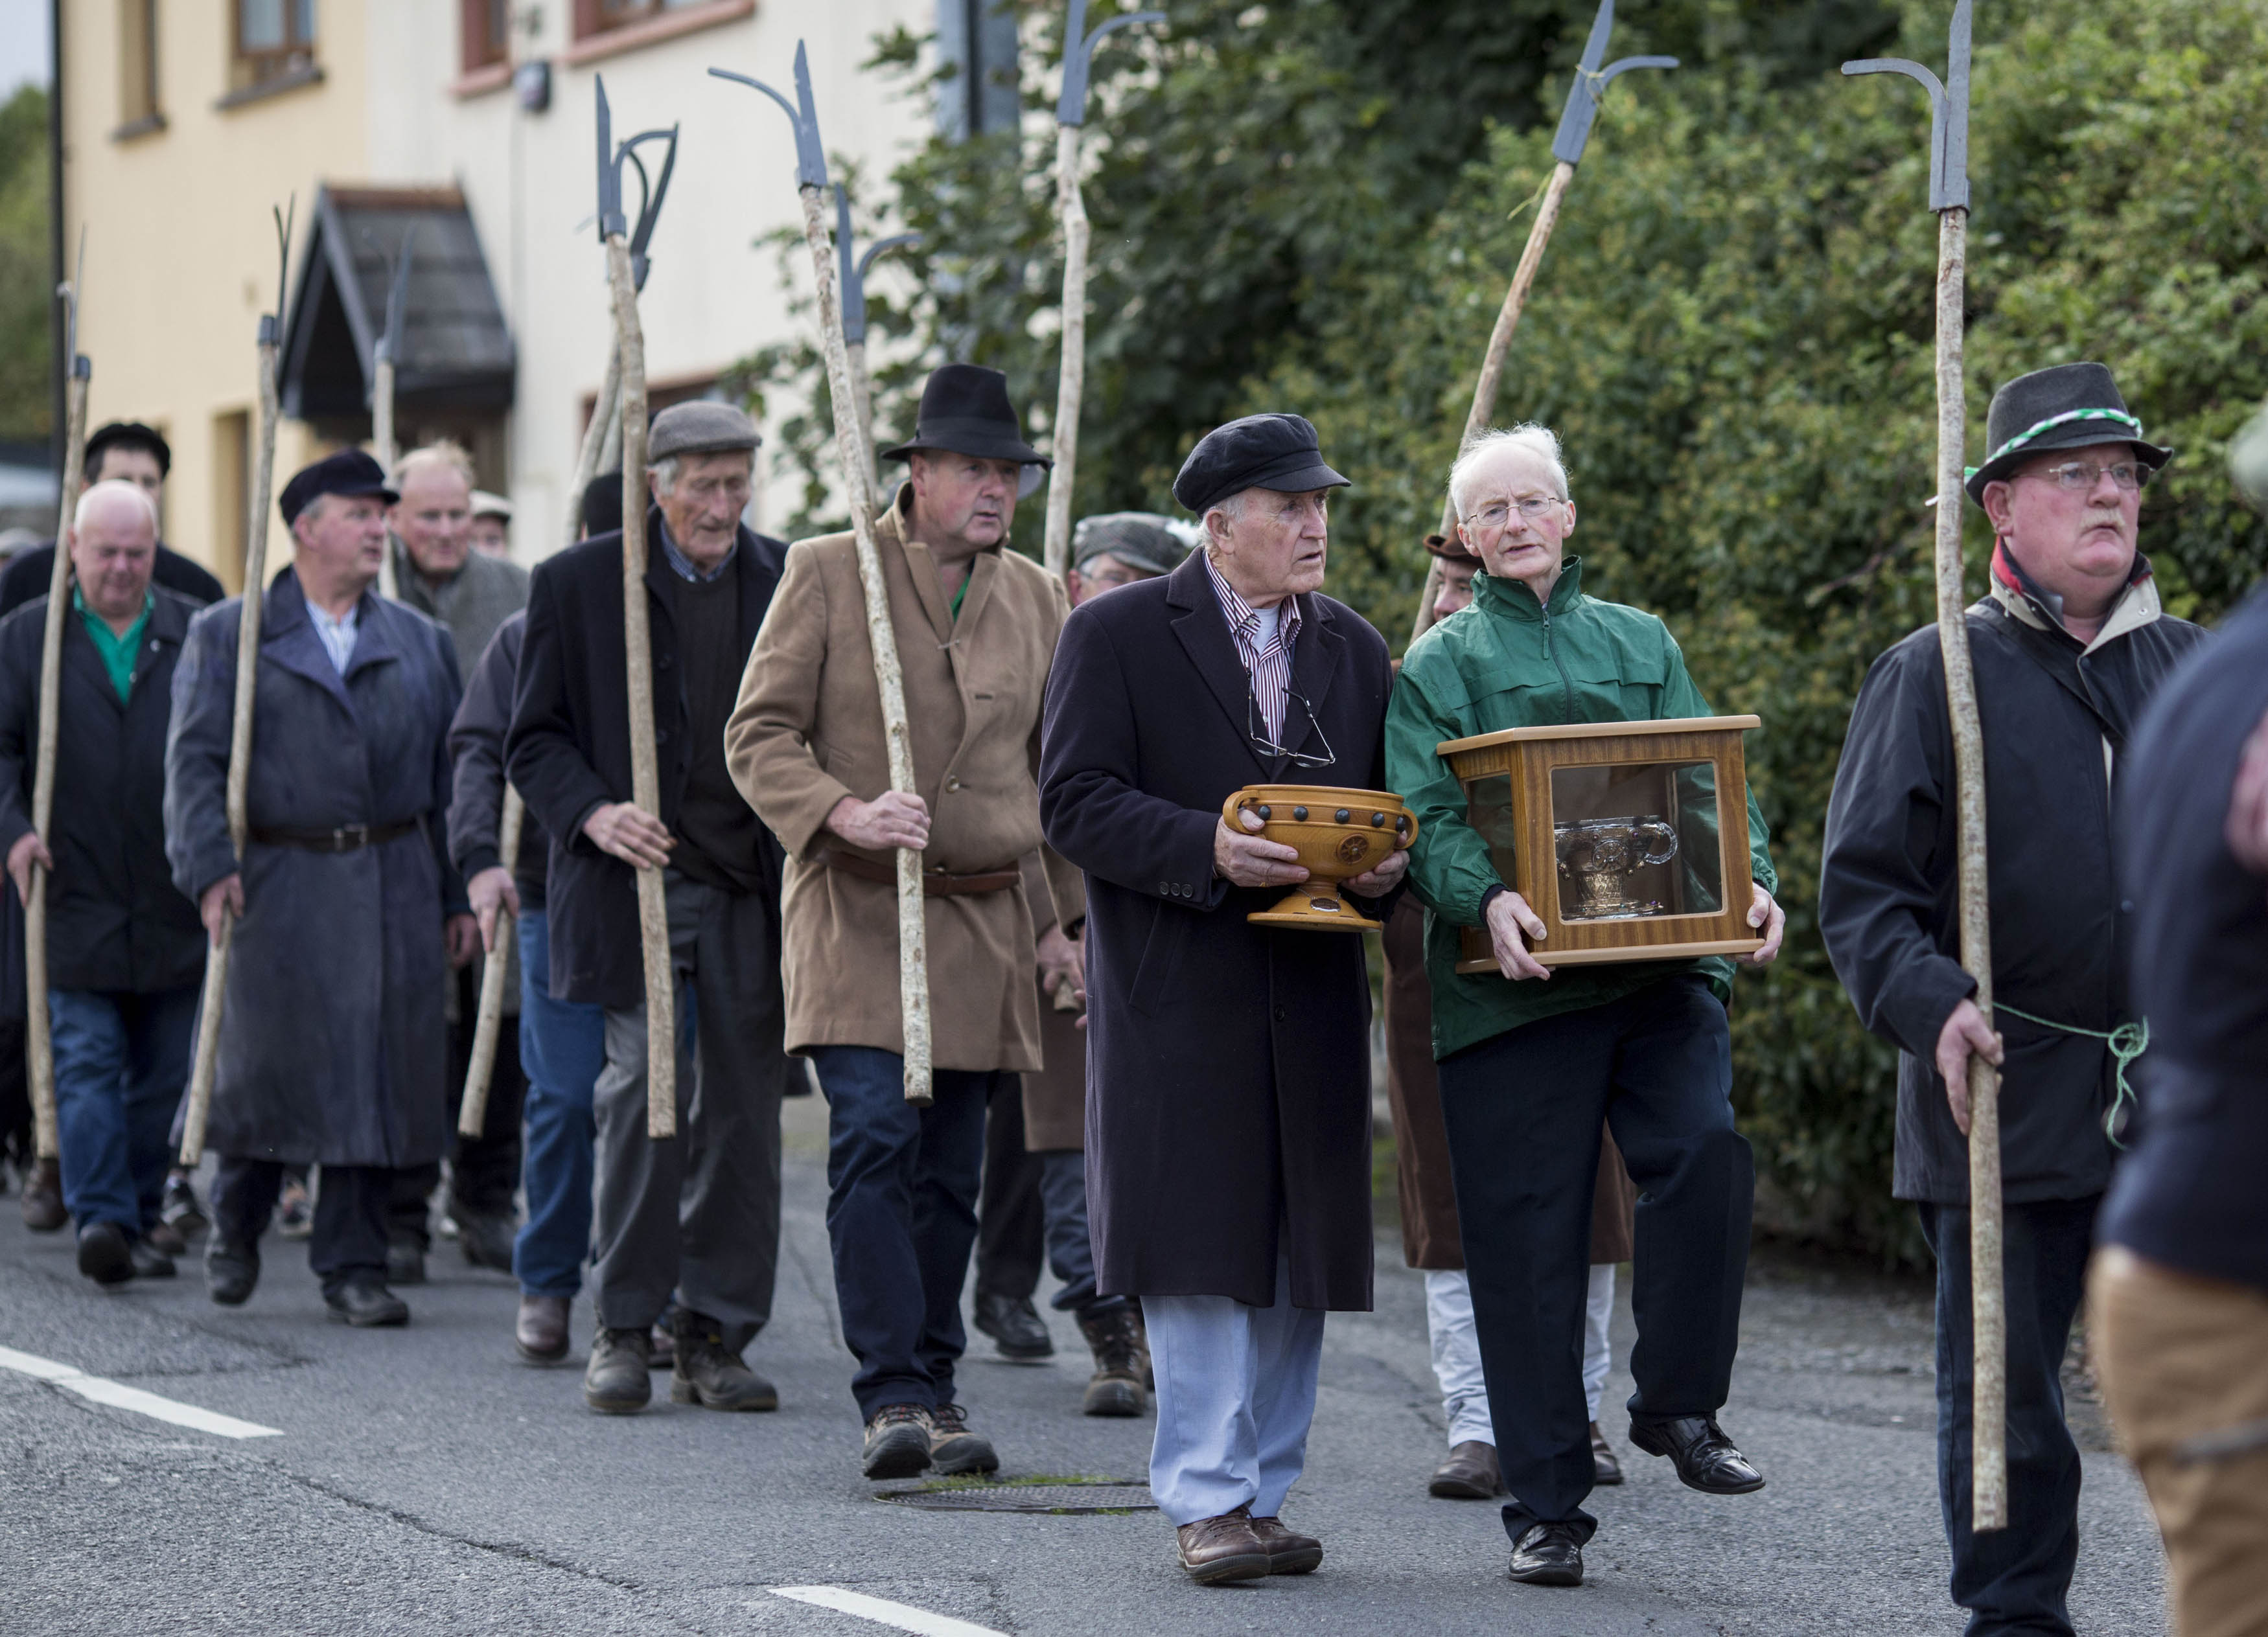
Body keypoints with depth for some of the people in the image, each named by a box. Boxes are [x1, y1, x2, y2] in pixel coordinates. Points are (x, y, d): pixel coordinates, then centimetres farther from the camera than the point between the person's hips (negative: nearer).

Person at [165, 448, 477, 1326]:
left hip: (393, 886, 3)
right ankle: (235, 1222, 27)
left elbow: (450, 775, 14)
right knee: (266, 1063, 2)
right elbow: (195, 759, -2)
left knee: (377, 1075, -1)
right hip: (279, 884, -2)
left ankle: (353, 1264, 6)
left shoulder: (421, 644, 14)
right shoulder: (227, 636, 5)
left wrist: (459, 894, 9)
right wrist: (209, 867, -15)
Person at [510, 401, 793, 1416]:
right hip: (637, 878, -2)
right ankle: (624, 1326, 2)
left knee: (742, 1111, 3)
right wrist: (592, 814, -14)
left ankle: (715, 1340, 10)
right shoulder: (578, 584, 3)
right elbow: (533, 739, 4)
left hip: (755, 891, 2)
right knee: (642, 1088, -10)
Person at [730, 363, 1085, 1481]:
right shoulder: (827, 574, 0)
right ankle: (891, 1395, -15)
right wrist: (846, 815, -19)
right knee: (875, 1146, -16)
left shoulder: (1035, 599, 13)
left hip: (985, 923, 4)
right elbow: (757, 735, -2)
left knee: (951, 1172, 5)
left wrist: (1069, 916, 15)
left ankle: (935, 1391, 13)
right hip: (857, 916, -4)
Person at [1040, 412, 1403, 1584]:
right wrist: (1210, 851, -21)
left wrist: (1386, 862, -5)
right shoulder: (1118, 634, 0)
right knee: (1200, 1245, -8)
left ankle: (1263, 1494, 13)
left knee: (1300, 1243, 6)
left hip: (1312, 992, 5)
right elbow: (1076, 802, -8)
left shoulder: (1353, 649, 16)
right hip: (1180, 991, -5)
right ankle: (1206, 1500, -4)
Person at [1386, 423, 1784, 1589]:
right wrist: (1487, 898, -22)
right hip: (1515, 986, -2)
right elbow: (1426, 821, -2)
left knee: (1707, 1154, -21)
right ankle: (1545, 1505, 7)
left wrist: (1753, 885, -6)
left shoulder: (1642, 645, 19)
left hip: (1663, 965, 2)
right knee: (1528, 1245, -1)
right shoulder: (1439, 666, 10)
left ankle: (1678, 1405, -1)